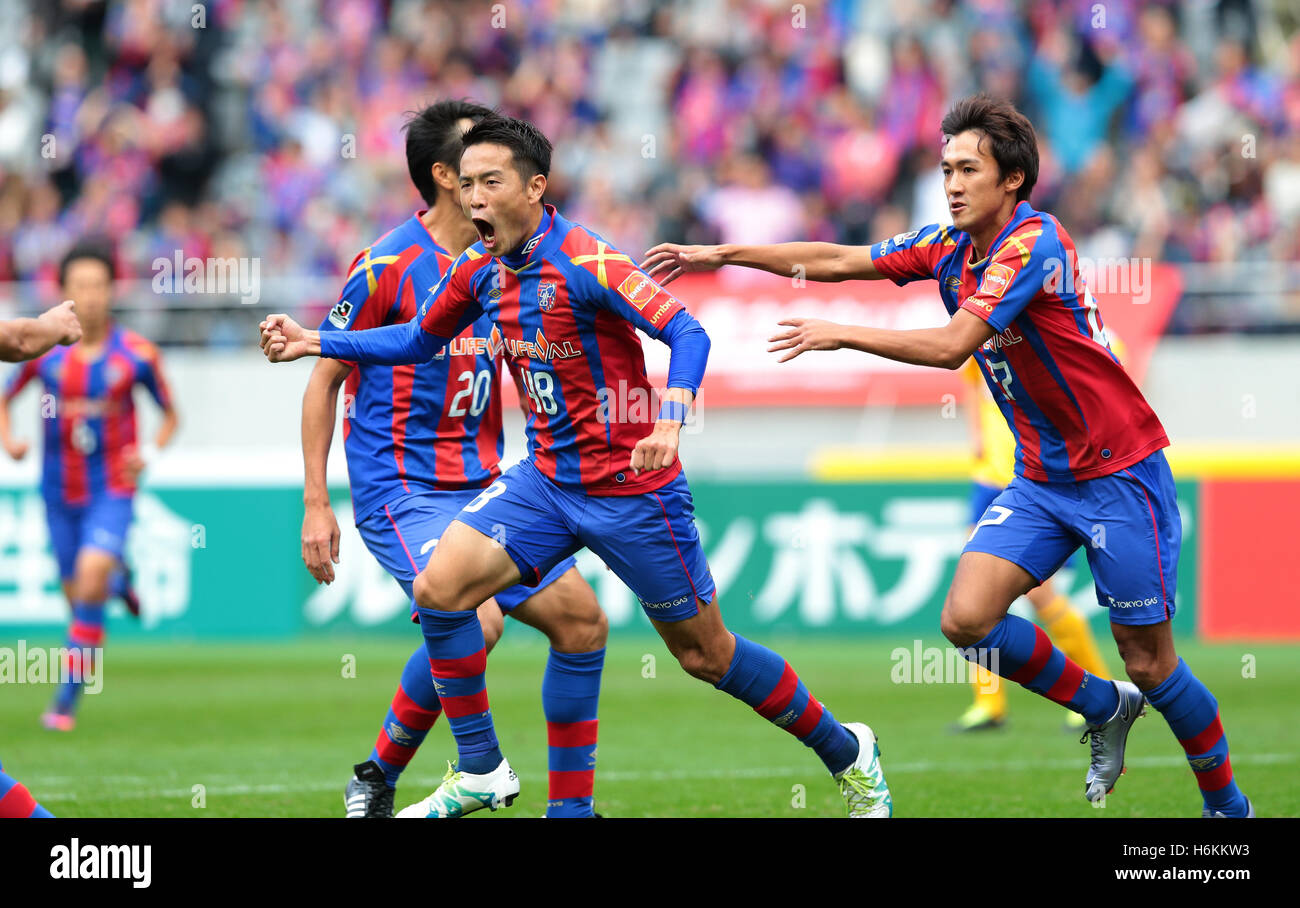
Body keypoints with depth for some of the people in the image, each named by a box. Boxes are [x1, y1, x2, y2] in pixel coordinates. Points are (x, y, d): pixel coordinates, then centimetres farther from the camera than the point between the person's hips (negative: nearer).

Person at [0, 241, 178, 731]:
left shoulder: (137, 354, -8)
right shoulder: (43, 350, -4)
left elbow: (170, 414, 5)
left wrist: (148, 453, -13)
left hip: (112, 491, -3)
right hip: (60, 491, 3)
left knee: (91, 575, -23)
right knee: (77, 594, 9)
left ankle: (66, 700, -16)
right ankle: (119, 580, 48)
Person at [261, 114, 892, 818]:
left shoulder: (586, 263, -20)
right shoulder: (480, 270, 2)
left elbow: (688, 334, -25)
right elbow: (417, 340, 19)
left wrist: (668, 423, -41)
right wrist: (314, 342, 11)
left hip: (630, 489, -6)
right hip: (546, 480, 6)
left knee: (705, 655, 2)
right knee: (439, 587, -11)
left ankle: (848, 756, 22)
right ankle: (481, 771, 1)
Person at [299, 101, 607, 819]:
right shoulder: (388, 265, -10)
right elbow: (324, 379, -5)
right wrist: (315, 505, -8)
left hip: (486, 489, 7)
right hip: (402, 490, -7)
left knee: (581, 617, -2)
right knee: (472, 618, -27)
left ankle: (570, 808, 9)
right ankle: (377, 778, -6)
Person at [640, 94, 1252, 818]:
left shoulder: (1034, 243, -21)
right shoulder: (948, 247, 3)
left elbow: (952, 347, -27)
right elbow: (836, 261, 10)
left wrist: (843, 335, -21)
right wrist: (720, 255, 7)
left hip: (1119, 472, -7)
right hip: (1041, 477, 7)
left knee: (1147, 660, -3)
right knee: (967, 619, -10)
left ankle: (1228, 805, 17)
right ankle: (1104, 710, 13)